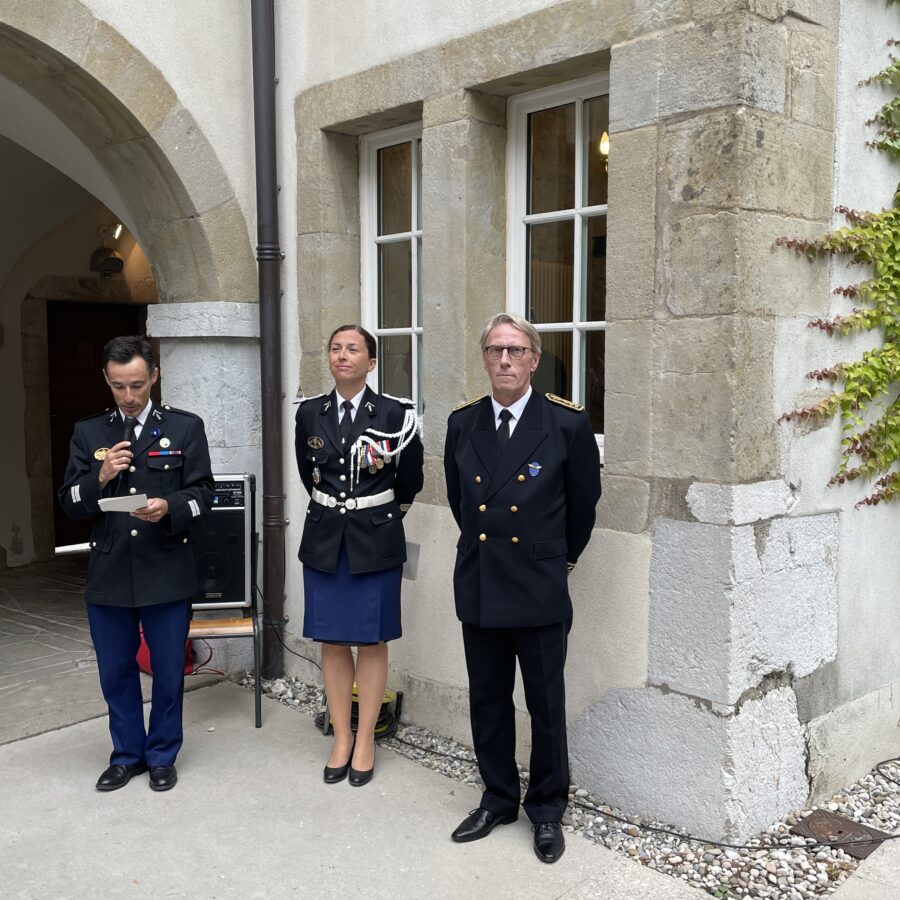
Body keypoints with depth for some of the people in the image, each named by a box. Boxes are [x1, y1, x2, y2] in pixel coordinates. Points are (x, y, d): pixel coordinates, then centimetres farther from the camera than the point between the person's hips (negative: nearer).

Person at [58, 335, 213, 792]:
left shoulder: (186, 427, 0)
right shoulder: (88, 433, 6)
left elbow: (203, 492, -2)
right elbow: (69, 503, 4)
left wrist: (169, 507, -21)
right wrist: (100, 477, -16)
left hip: (167, 572, -2)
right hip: (108, 573, 2)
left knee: (168, 670, 9)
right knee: (116, 671, 13)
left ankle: (162, 755, 28)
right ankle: (127, 754, 32)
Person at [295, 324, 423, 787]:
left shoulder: (395, 413, -8)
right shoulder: (309, 412, 2)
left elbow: (410, 478, 5)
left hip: (375, 540, -3)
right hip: (324, 539, 3)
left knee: (371, 641, 6)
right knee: (332, 641, 8)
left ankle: (365, 740, 18)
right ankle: (341, 738, 21)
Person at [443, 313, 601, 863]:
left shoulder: (568, 424, -8)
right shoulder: (463, 424, 4)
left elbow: (584, 503, 4)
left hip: (540, 590, -3)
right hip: (479, 589, 4)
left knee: (546, 706, 8)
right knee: (488, 702, 14)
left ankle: (547, 809, 26)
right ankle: (499, 800, 32)